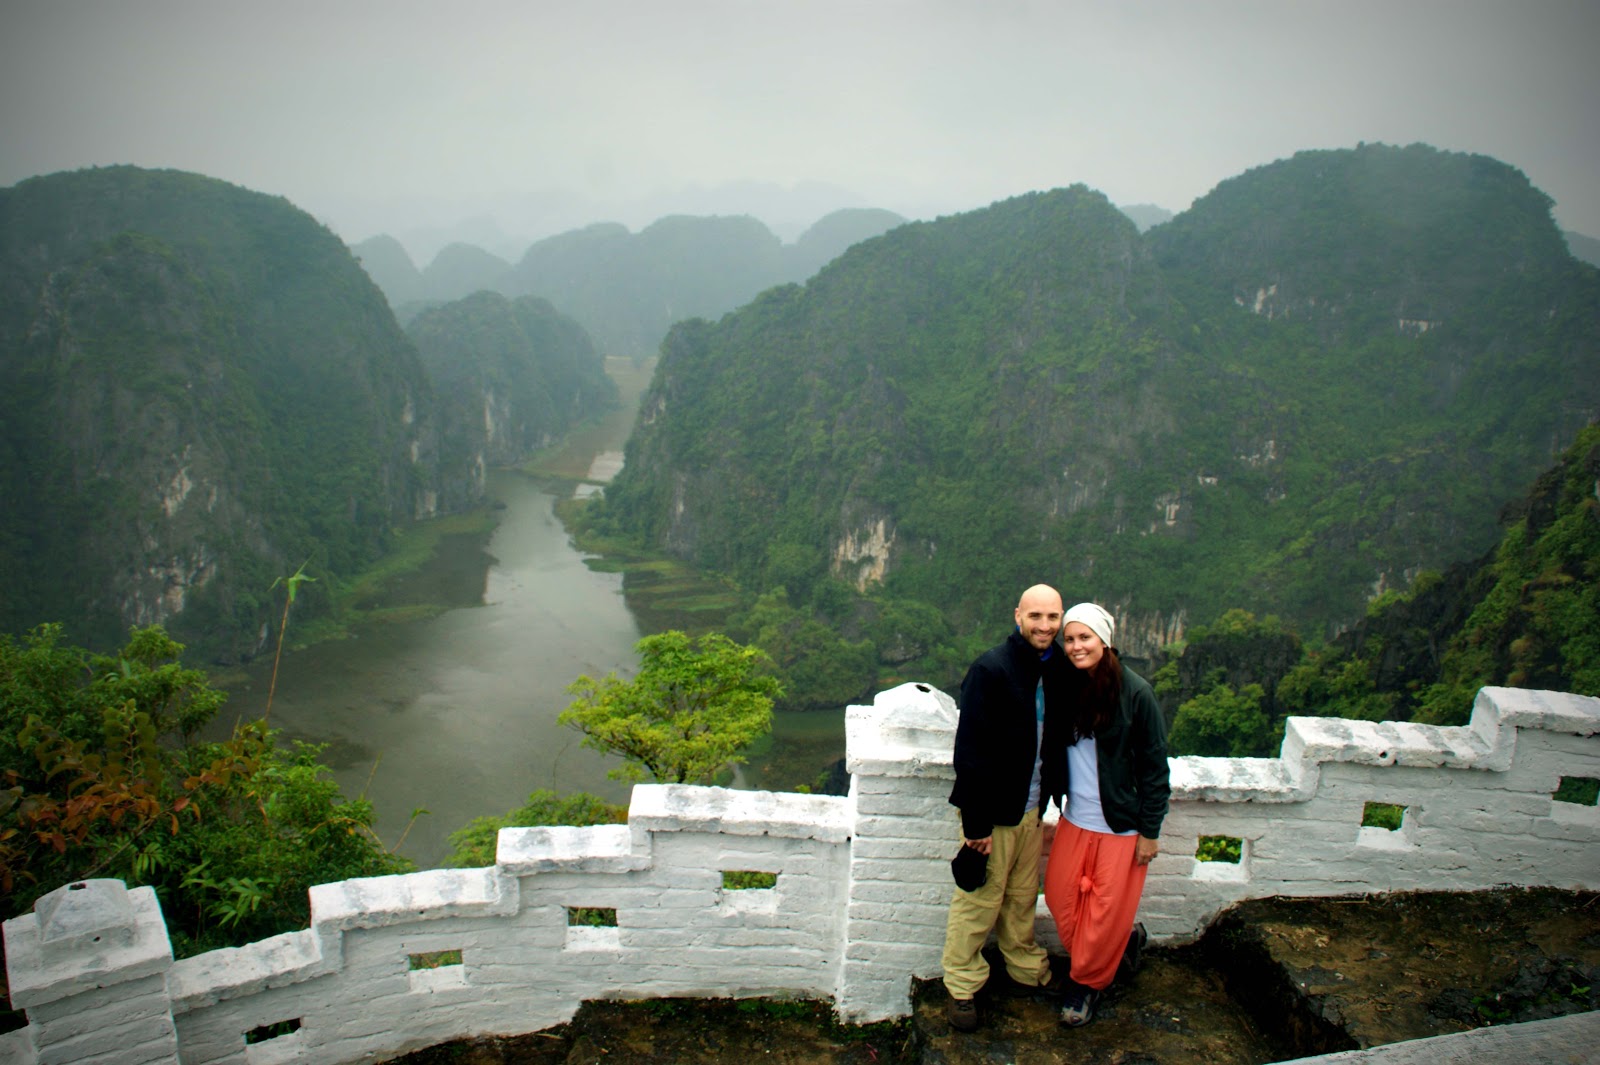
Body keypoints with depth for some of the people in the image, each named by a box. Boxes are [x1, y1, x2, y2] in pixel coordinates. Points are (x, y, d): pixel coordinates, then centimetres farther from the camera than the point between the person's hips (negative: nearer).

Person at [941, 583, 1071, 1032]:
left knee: (1023, 897, 21)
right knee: (978, 902, 5)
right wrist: (976, 822, -17)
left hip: (1031, 809, 6)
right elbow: (970, 751, -19)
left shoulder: (1057, 670, 2)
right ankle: (962, 986, 21)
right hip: (993, 810, -6)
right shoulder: (991, 669, -19)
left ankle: (1028, 967, 39)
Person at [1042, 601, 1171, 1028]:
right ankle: (1125, 941, 35)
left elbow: (1155, 767, -11)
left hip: (1121, 824, -5)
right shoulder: (1066, 688, -2)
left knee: (1108, 908, 7)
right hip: (1075, 817, 5)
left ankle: (1088, 981, 31)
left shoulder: (1135, 693, -16)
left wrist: (1150, 831, -9)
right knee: (1060, 895, 9)